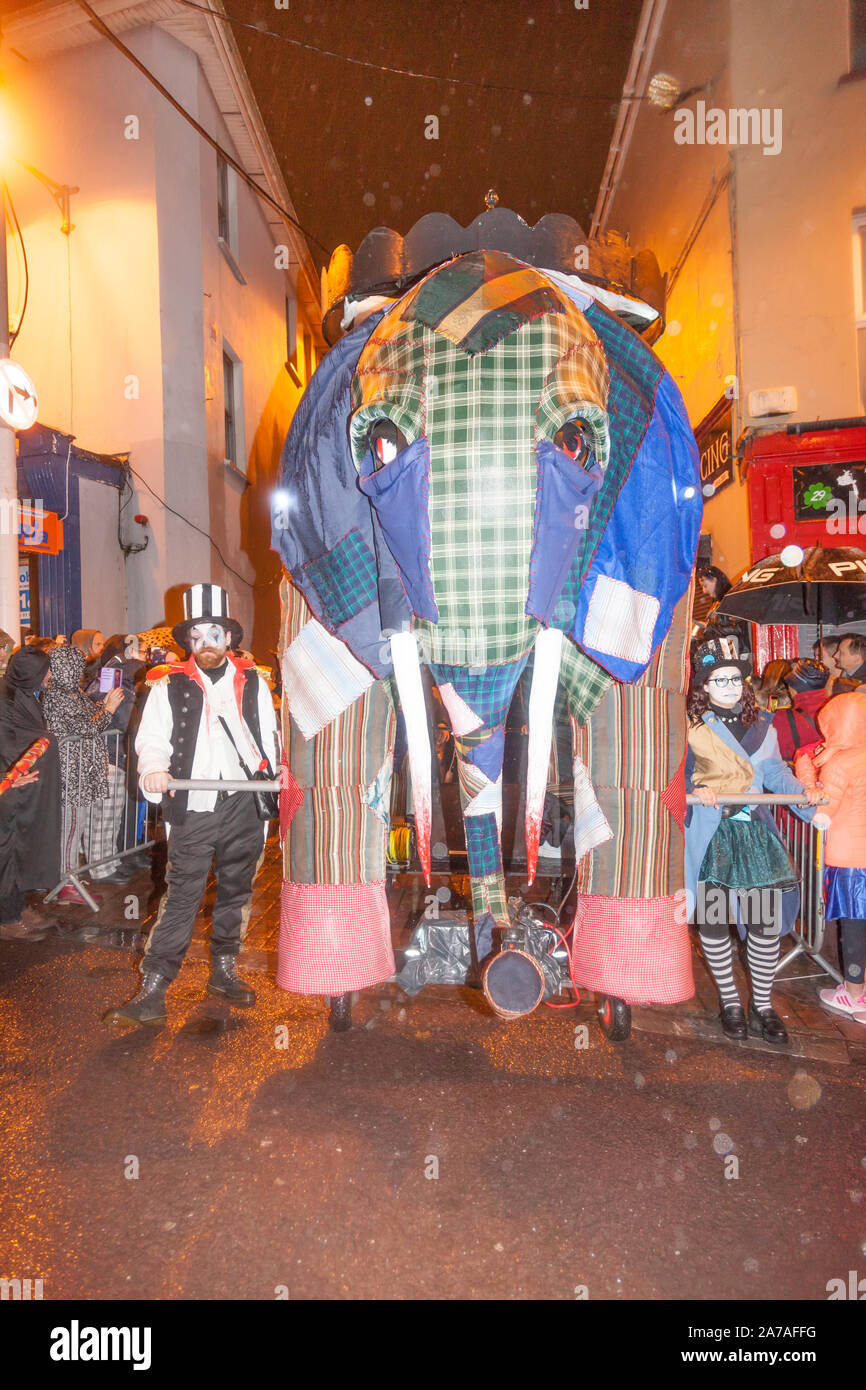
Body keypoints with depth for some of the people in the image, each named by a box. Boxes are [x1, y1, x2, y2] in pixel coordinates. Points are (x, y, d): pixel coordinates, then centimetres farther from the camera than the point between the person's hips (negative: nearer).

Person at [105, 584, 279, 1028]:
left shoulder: (253, 683, 10)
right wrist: (154, 768, -23)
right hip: (193, 810, -3)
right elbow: (152, 739, -1)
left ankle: (223, 972, 30)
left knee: (236, 892, 14)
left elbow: (270, 738, 14)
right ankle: (153, 988, 3)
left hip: (245, 807, 3)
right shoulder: (169, 686, 4)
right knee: (181, 898, -5)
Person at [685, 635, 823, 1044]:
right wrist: (695, 790, -15)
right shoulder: (689, 727, -2)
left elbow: (775, 770, 19)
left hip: (754, 830, 3)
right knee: (713, 920, 2)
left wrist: (802, 792, 5)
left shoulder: (760, 725, 11)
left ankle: (762, 1005, 20)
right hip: (708, 834, -3)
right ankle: (729, 1002, 23)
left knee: (765, 920, 1)